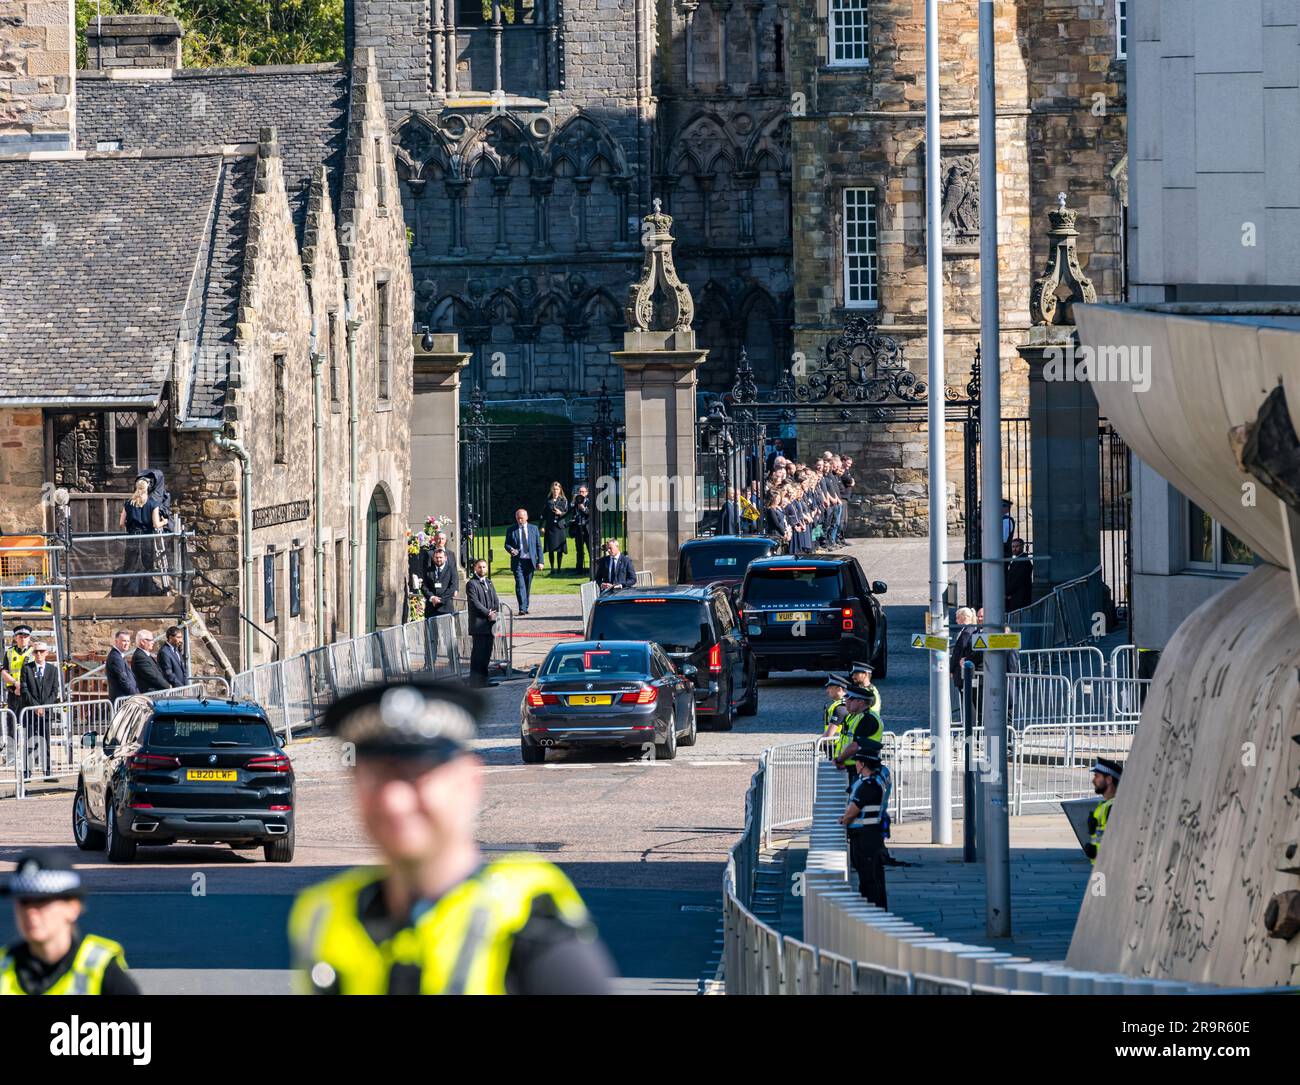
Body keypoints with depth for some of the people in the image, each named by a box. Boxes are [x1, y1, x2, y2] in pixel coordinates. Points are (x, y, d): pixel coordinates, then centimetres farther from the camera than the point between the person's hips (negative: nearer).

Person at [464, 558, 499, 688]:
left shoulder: (489, 583, 20)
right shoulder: (472, 584, -4)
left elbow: (496, 601, 17)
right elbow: (475, 602, -13)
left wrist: (494, 613, -2)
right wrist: (488, 613, -15)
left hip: (489, 624, 7)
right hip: (478, 623, -7)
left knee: (487, 652, 8)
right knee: (478, 652, -9)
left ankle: (483, 678, 14)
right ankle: (476, 680, -9)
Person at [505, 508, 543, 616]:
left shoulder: (533, 529, 9)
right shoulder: (511, 530, 5)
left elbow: (538, 546, 9)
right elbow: (507, 544, 7)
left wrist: (540, 561, 1)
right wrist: (511, 549, -18)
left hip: (530, 561, 2)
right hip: (518, 561, -2)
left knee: (528, 586, 7)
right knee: (520, 585, -13)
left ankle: (525, 607, 18)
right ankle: (522, 608, -19)